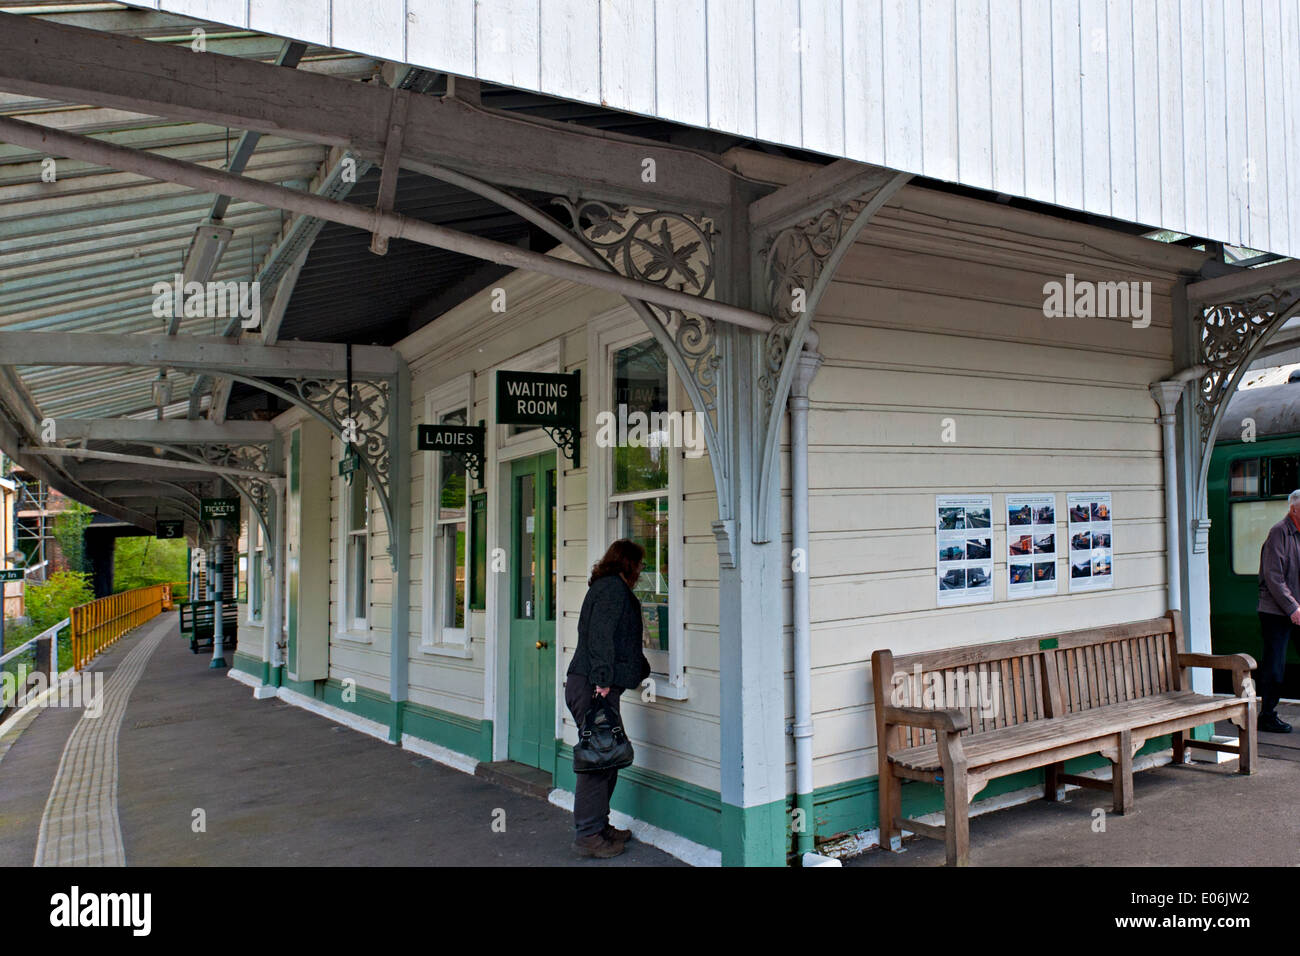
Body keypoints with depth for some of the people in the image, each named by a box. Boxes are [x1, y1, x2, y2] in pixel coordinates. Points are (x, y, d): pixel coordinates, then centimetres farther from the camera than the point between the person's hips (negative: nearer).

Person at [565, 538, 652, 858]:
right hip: (594, 687, -10)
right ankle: (587, 835, -1)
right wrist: (602, 680, -25)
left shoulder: (610, 588, 23)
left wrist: (644, 671, 41)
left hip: (596, 686, 10)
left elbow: (624, 643, 33)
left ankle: (599, 826, 23)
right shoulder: (613, 587, -9)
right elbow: (600, 636, -20)